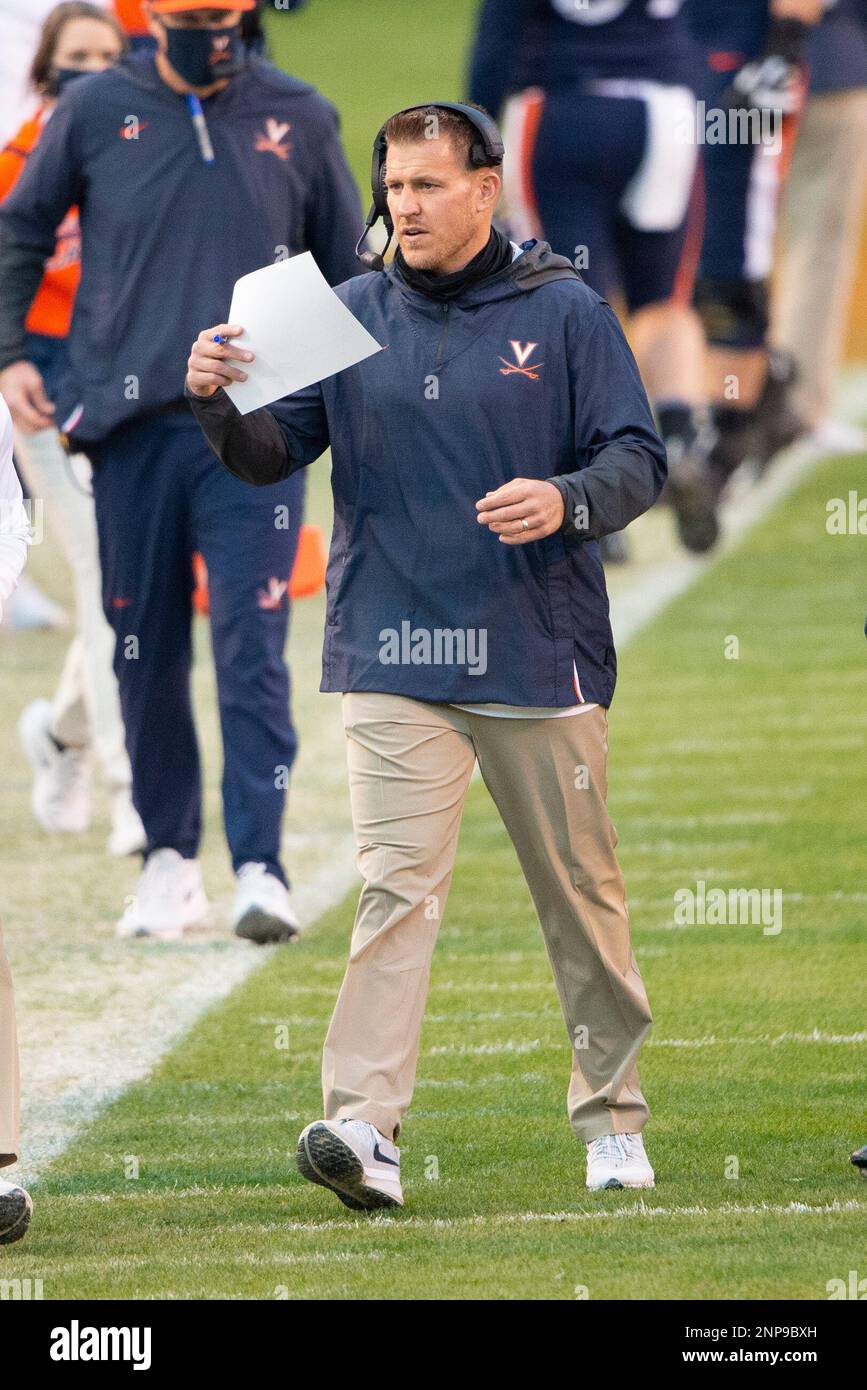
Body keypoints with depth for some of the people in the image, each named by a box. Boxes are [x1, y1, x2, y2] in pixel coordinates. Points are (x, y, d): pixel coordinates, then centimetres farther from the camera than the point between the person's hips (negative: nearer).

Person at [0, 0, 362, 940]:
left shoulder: (298, 120, 6)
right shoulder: (94, 113, 4)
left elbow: (350, 266, 16)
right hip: (131, 428, 1)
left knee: (252, 651, -10)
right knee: (146, 654, 5)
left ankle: (259, 866, -13)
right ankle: (169, 857, 17)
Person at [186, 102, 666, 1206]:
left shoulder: (564, 314, 2)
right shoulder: (350, 316, 9)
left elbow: (637, 459, 0)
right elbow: (270, 456, 8)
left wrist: (567, 501, -20)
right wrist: (220, 402, -14)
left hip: (538, 653, 0)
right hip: (393, 653, 0)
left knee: (579, 889, 8)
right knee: (397, 885, -13)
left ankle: (611, 1116, 22)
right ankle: (363, 1126, -23)